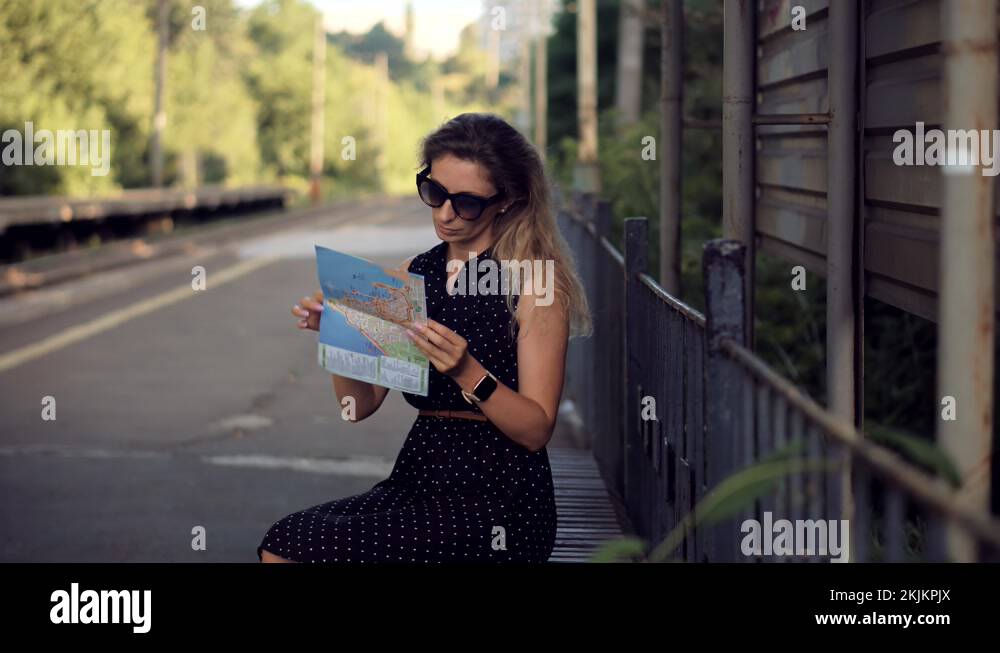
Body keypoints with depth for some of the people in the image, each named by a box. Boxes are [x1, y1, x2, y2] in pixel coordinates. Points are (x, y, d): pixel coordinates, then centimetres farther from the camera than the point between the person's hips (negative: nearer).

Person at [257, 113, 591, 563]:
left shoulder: (534, 282, -6)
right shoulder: (413, 274, 11)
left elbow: (536, 430, -11)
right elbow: (360, 405, 9)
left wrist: (467, 372, -26)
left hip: (498, 501, -6)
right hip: (417, 480, 6)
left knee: (292, 545, -19)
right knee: (280, 543, -18)